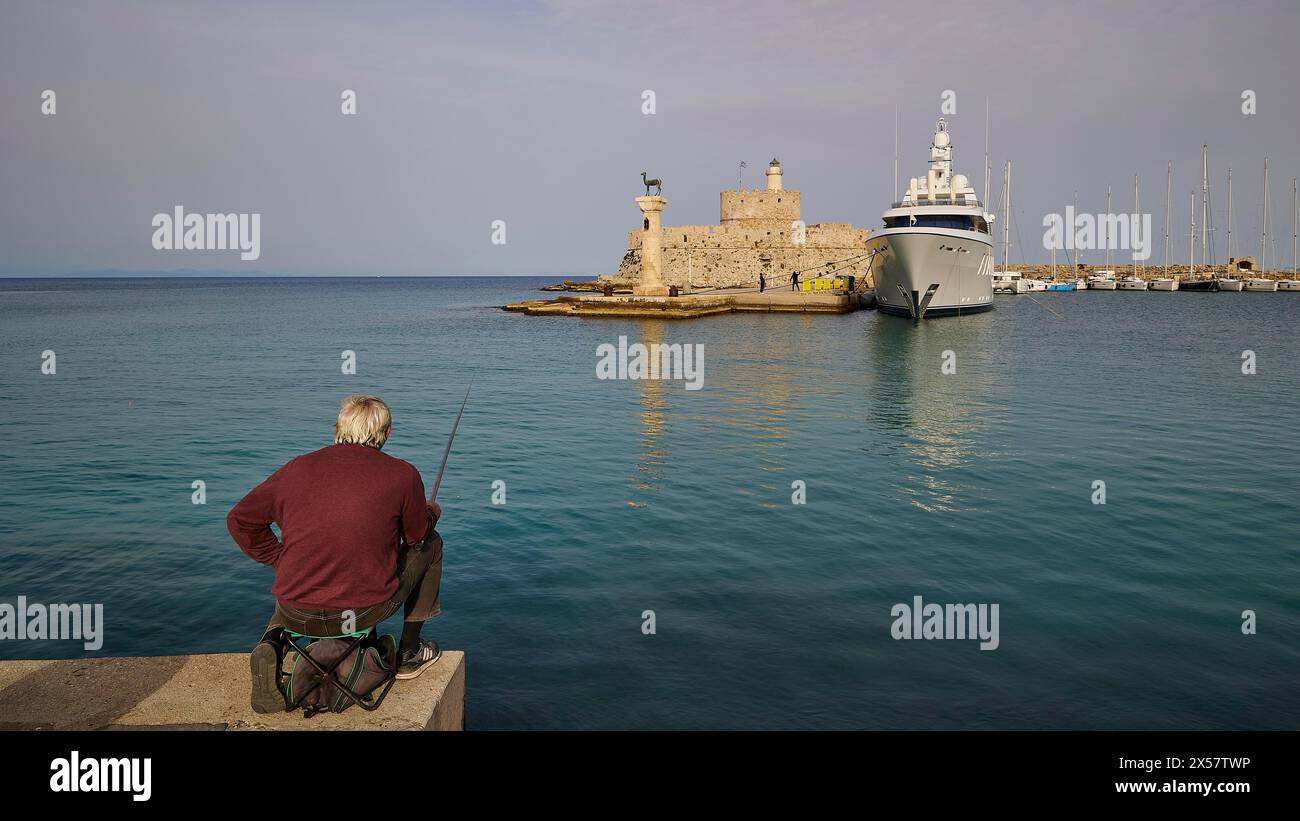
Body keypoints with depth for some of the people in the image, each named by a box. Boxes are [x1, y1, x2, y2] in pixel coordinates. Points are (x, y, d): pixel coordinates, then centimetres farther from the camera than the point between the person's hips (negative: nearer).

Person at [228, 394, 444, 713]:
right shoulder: (402, 474, -3)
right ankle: (409, 654, 27)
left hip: (297, 615, 3)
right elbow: (417, 534, 12)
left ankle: (272, 641, 7)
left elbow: (240, 520, 12)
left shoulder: (297, 468, 5)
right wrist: (431, 511, 34)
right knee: (430, 544, 23)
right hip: (366, 610, -3)